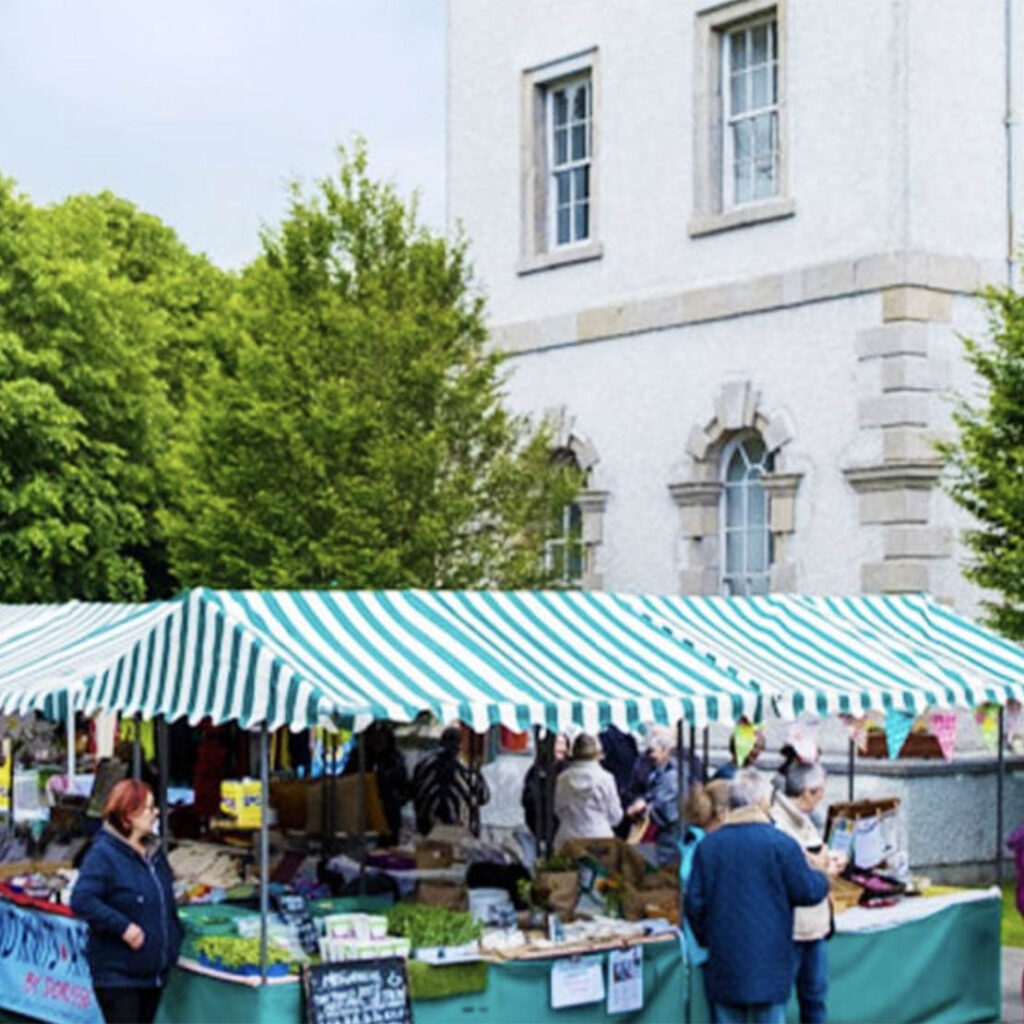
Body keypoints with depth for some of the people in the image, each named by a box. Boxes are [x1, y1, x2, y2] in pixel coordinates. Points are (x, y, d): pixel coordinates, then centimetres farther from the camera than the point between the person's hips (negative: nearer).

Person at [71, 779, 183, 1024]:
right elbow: (81, 900, -25)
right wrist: (123, 927, -26)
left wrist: (175, 938, 15)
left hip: (154, 972, 8)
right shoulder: (103, 854, -15)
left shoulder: (153, 853, 12)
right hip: (117, 974, -8)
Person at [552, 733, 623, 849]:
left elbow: (558, 810, 8)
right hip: (599, 838, -2)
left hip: (568, 840, 2)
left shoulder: (563, 779, -2)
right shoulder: (605, 778, -7)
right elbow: (615, 816, 1)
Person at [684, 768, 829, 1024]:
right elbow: (807, 892, -5)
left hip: (723, 963, 3)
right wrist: (824, 878, 17)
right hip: (769, 960, -3)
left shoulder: (707, 845, 0)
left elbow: (693, 903, 2)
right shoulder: (781, 844, -10)